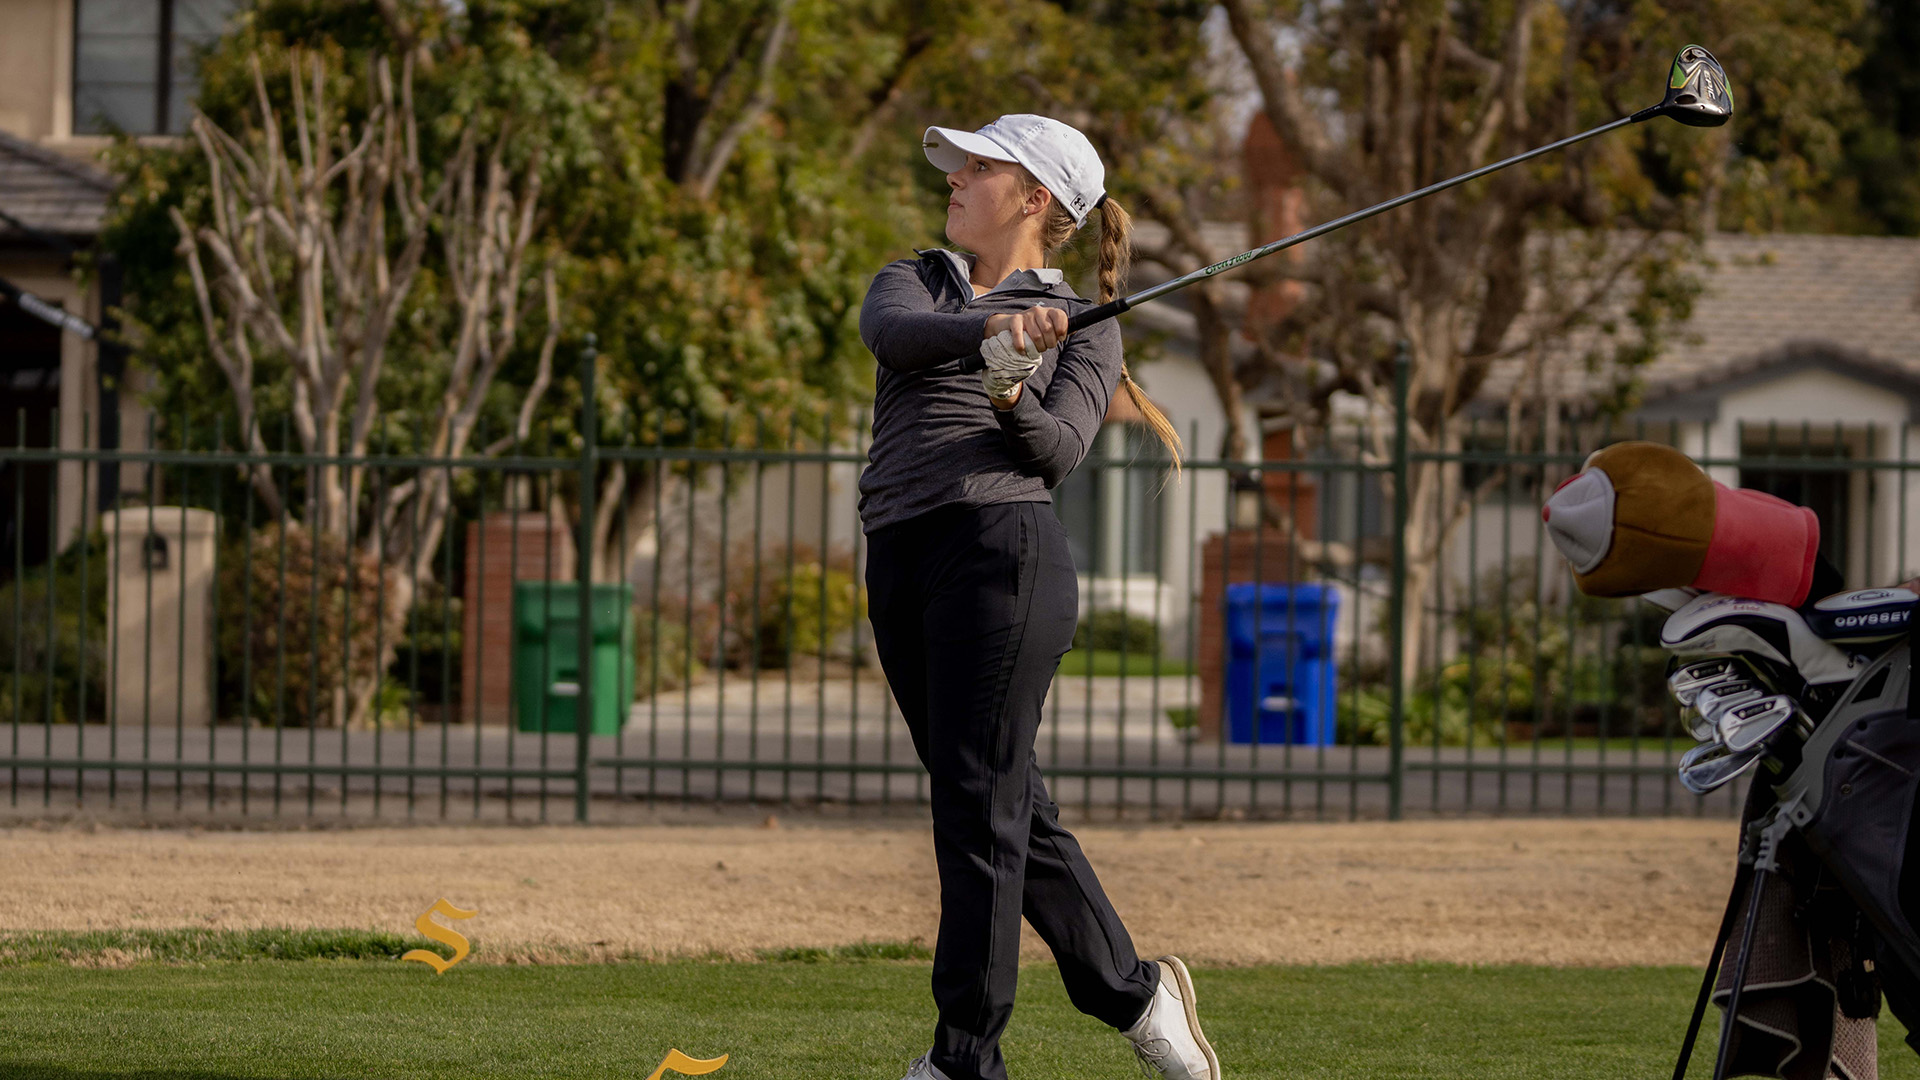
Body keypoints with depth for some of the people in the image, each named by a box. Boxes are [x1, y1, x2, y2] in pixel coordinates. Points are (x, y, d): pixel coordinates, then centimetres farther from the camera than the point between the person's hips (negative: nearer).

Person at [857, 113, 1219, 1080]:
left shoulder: (1084, 327, 11)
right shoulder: (915, 281, 21)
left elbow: (1059, 451, -4)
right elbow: (891, 334, -4)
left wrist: (1011, 397, -25)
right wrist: (991, 326, -22)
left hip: (1001, 541, -5)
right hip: (899, 560, 5)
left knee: (979, 802, -10)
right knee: (1011, 806, 7)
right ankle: (1131, 993, 18)